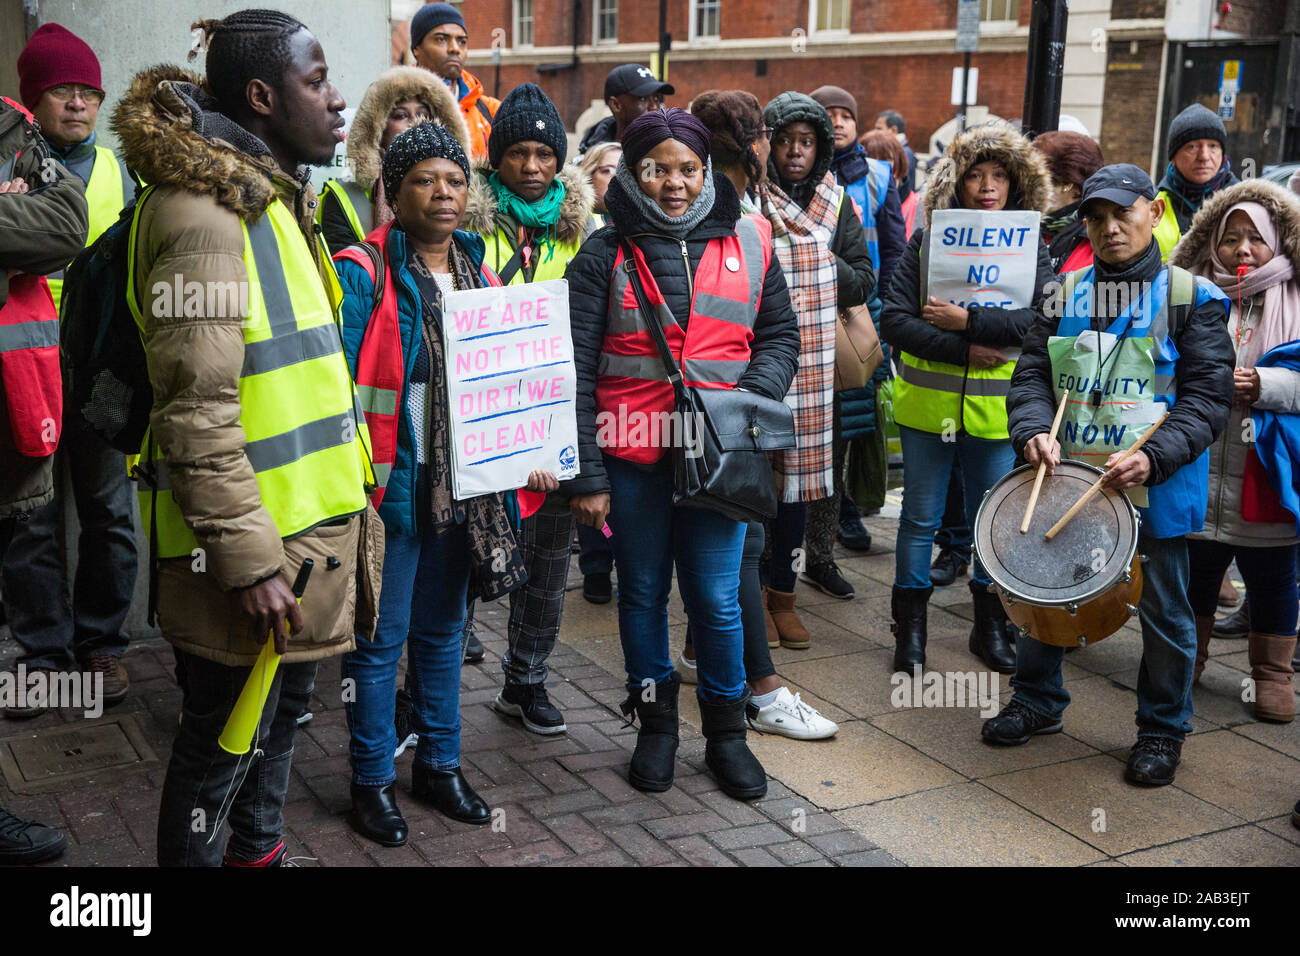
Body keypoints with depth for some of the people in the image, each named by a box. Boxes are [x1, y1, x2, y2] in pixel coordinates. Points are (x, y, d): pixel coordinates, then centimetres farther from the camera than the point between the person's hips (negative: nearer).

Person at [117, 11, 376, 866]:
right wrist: (248, 559, -23)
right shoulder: (205, 215, -18)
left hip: (309, 521, 10)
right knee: (223, 743, 4)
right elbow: (195, 410, -23)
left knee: (283, 712, 22)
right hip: (255, 543, -10)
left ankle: (258, 850, 40)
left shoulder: (274, 198, 14)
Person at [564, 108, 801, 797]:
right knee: (643, 592, 13)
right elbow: (576, 370, -4)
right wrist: (585, 475, -9)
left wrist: (755, 394, -7)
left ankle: (725, 731, 24)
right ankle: (655, 724, 30)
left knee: (716, 598, 4)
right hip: (632, 455, 0)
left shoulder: (746, 243, 6)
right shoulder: (605, 254, -1)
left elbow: (780, 333, 14)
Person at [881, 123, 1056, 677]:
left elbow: (1046, 319, -13)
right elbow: (894, 320, -9)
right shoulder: (927, 241, -1)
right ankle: (910, 628, 21)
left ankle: (990, 626, 29)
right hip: (928, 403, -1)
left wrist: (969, 321, -20)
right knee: (920, 519, 8)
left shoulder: (1030, 248, 2)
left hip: (996, 409, 1)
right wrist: (964, 351, -17)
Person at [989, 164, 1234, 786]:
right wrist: (1035, 430, -13)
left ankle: (1162, 730, 25)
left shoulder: (1191, 298, -4)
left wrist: (1154, 456, -22)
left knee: (1162, 608, 7)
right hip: (1068, 478, 4)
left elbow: (1208, 396, -8)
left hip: (1155, 487, -3)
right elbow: (1032, 373, 7)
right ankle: (1038, 701, 35)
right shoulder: (1065, 297, 7)